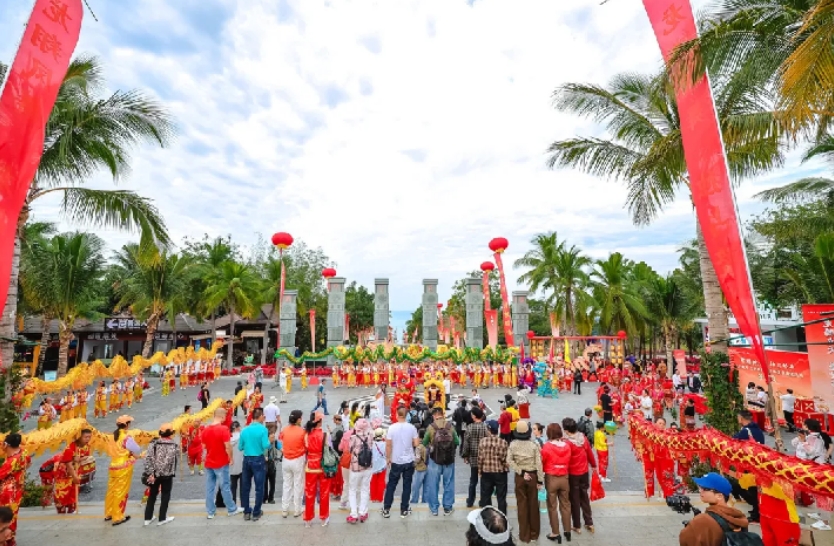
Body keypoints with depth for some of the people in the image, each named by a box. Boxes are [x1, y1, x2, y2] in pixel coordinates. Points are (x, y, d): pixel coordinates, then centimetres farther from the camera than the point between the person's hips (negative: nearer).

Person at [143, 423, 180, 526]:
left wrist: (151, 474, -9)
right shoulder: (174, 446, -7)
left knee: (152, 495, 20)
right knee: (165, 496, 12)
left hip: (154, 474, 3)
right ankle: (162, 519, 18)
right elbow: (174, 460, -9)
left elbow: (148, 459, -11)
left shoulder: (153, 444, -3)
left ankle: (148, 518, 26)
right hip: (167, 475, -3)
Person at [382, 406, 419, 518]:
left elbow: (388, 445, -10)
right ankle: (404, 510, 19)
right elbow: (416, 443, -6)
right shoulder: (411, 427, -9)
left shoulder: (392, 427, -13)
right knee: (406, 486, 12)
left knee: (391, 485, 14)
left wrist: (388, 458, 3)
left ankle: (386, 509, 21)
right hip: (409, 461, 1)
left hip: (396, 461, 0)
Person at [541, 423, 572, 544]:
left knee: (552, 506, 9)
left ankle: (555, 533, 17)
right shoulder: (567, 445, -6)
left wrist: (545, 470, 9)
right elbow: (568, 462, 5)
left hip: (551, 478, -4)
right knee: (565, 505, 19)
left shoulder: (547, 446, -18)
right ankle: (567, 531, 29)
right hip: (564, 478, 4)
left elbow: (542, 462, -9)